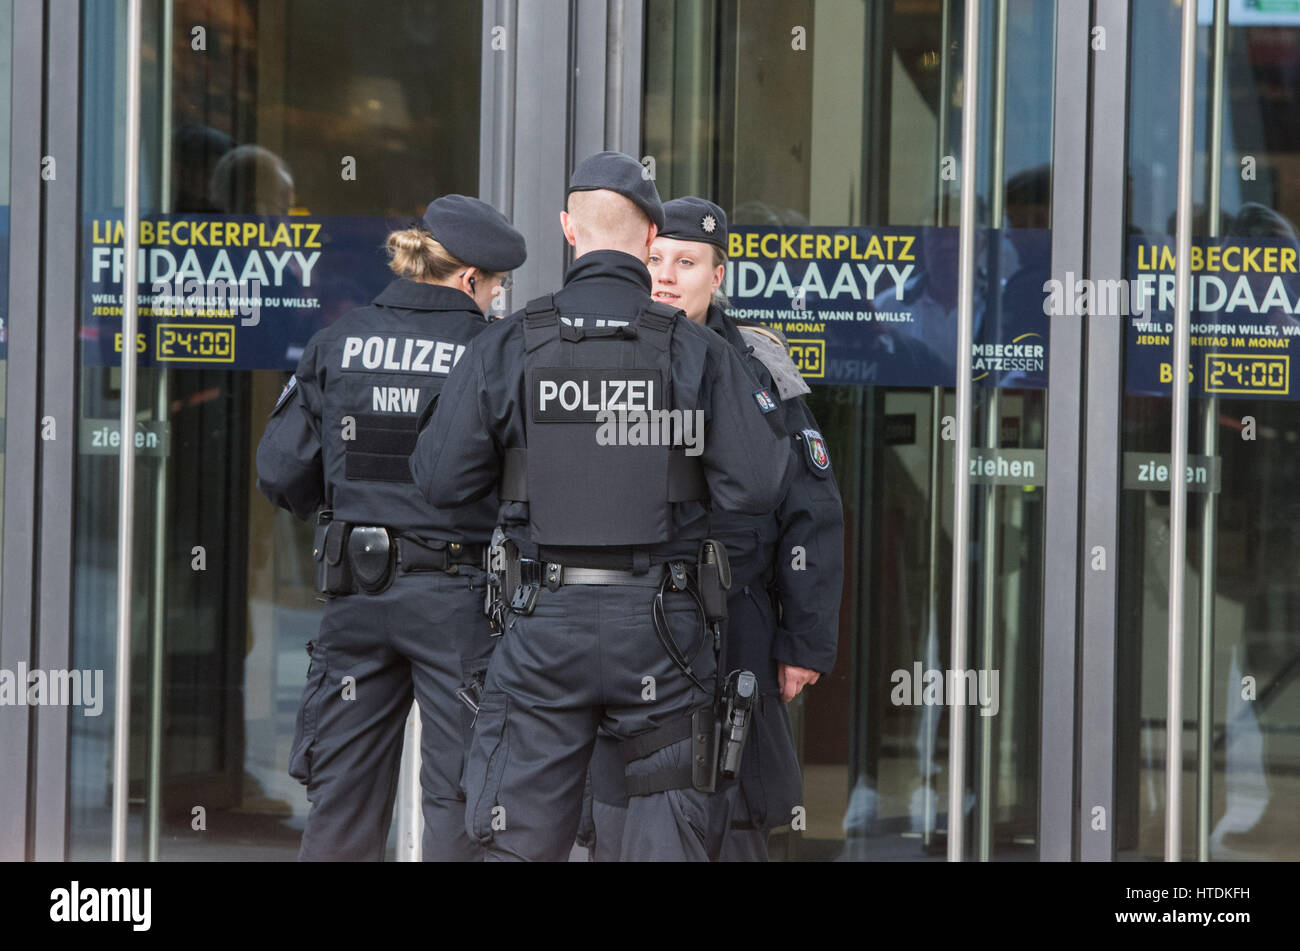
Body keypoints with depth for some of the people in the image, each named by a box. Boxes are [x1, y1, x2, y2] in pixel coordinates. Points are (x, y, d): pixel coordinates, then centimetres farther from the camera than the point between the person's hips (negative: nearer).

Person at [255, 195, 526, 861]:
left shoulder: (337, 343, 1)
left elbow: (282, 473, 1)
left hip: (356, 590, 3)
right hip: (457, 596, -3)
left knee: (342, 791, 12)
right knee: (458, 795, 3)